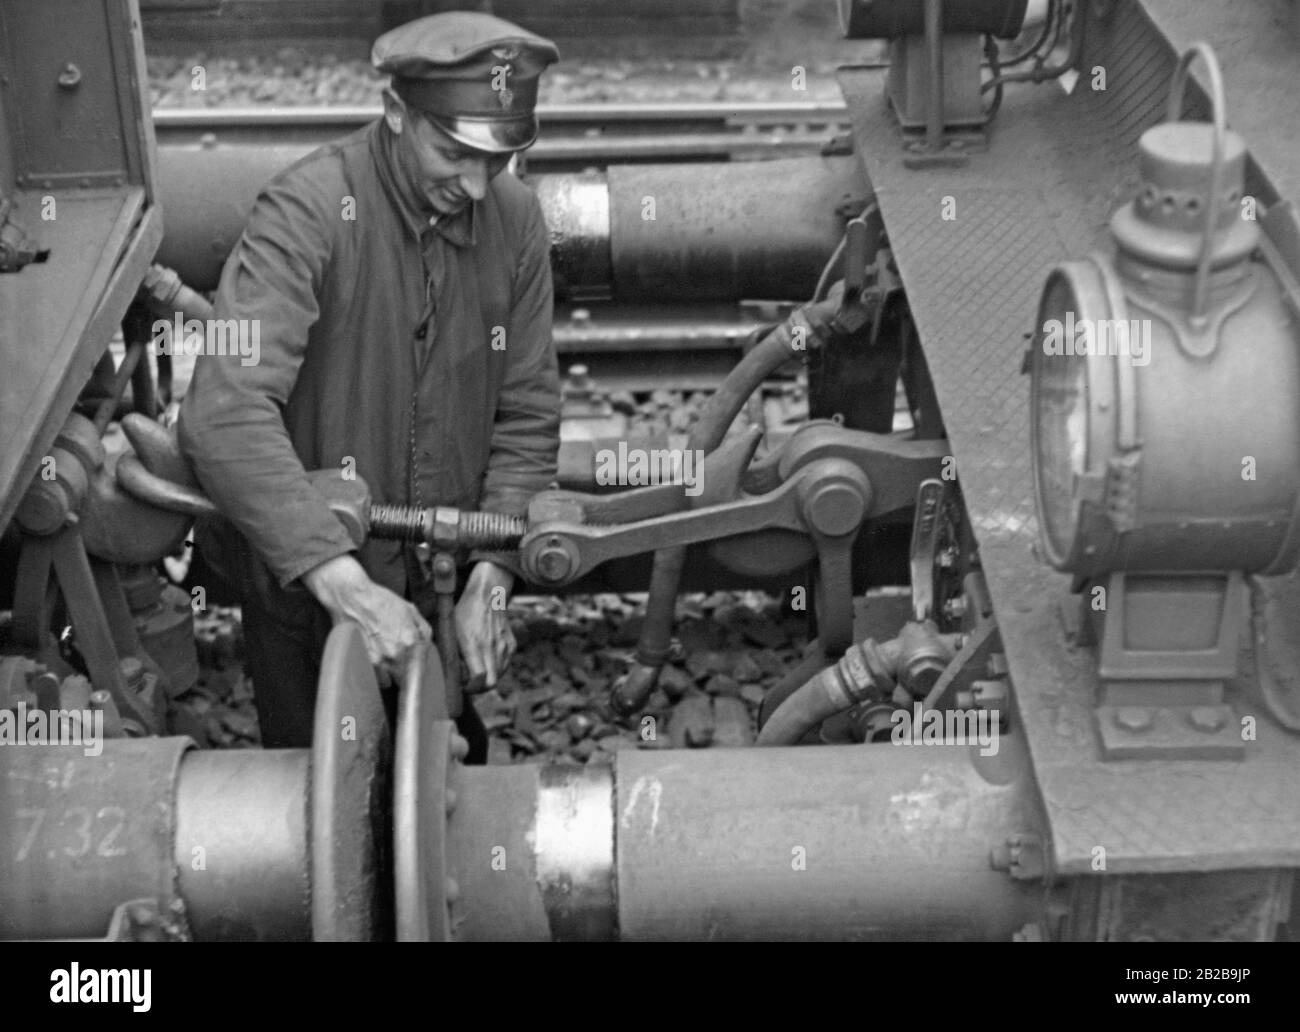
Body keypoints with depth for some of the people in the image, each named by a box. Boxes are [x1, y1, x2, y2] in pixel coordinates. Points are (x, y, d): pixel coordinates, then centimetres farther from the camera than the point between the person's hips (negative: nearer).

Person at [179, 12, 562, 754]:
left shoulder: (514, 217, -7)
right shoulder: (309, 212, -23)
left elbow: (528, 413, -4)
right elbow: (227, 413, -34)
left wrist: (492, 576, -14)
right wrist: (341, 581, -39)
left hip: (444, 585, 4)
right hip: (304, 591, -4)